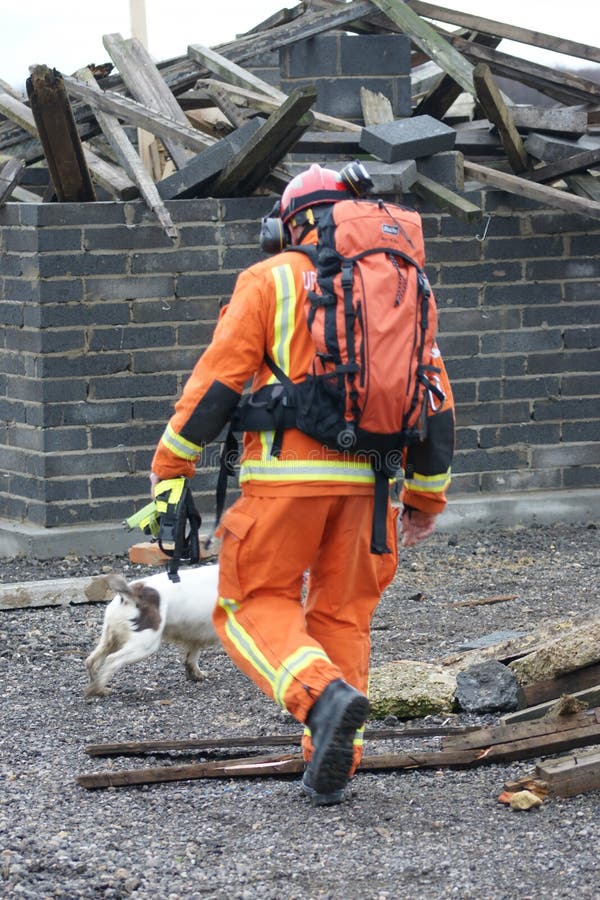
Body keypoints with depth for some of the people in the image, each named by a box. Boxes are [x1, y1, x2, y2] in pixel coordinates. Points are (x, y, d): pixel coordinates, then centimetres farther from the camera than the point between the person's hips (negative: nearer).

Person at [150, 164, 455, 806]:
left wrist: (171, 460, 3)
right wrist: (427, 493, 22)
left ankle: (324, 696, -21)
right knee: (342, 616, 14)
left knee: (255, 607, 5)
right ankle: (331, 768, 11)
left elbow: (220, 376, -5)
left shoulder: (270, 280, 2)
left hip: (287, 474, -4)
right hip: (367, 481, 4)